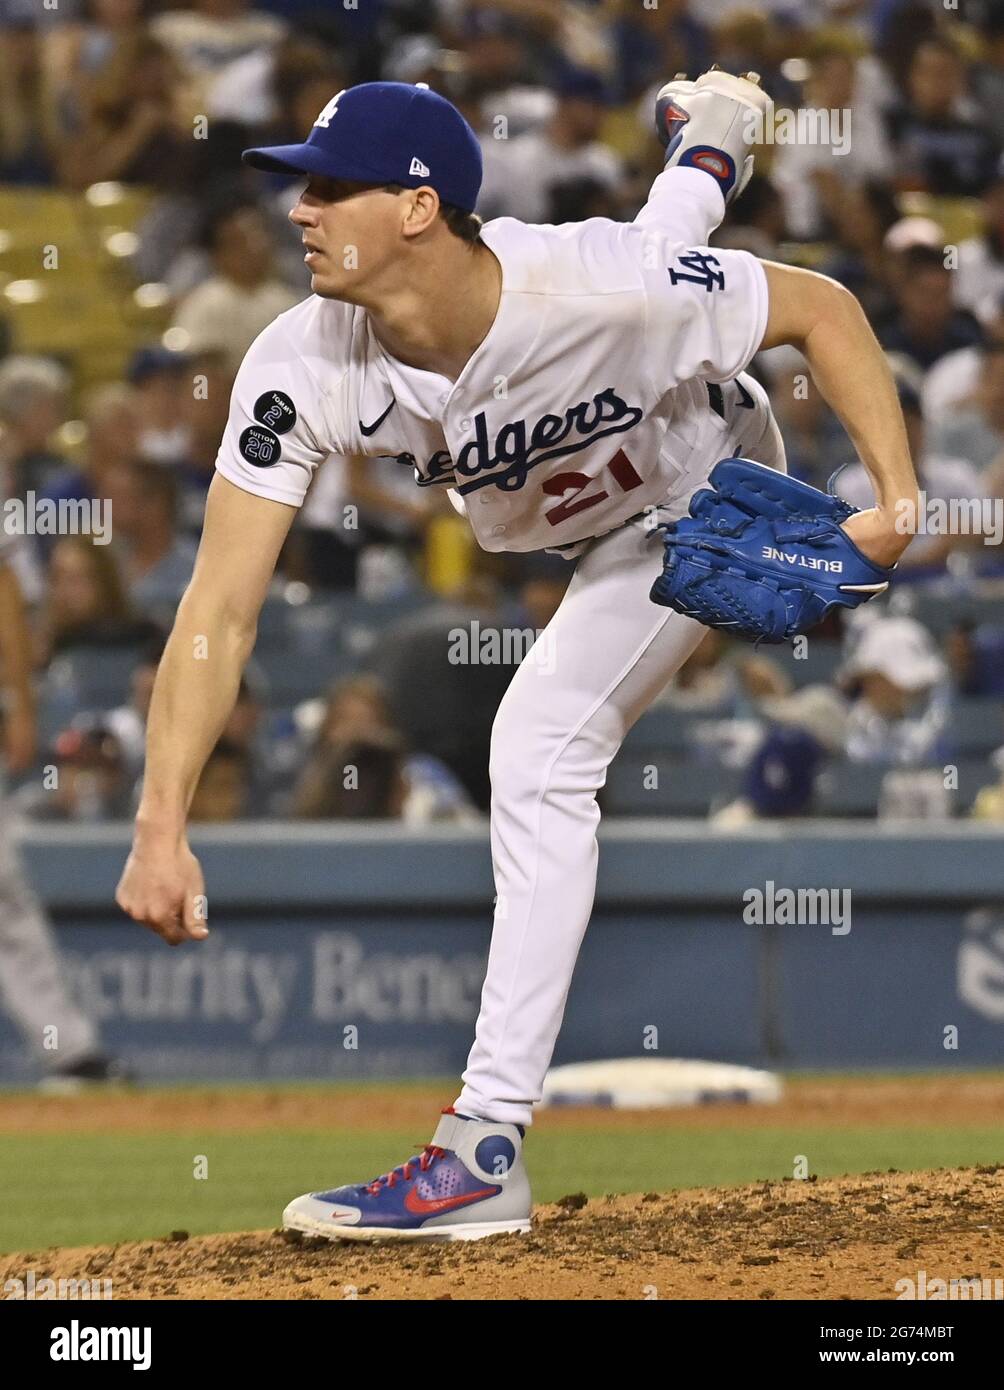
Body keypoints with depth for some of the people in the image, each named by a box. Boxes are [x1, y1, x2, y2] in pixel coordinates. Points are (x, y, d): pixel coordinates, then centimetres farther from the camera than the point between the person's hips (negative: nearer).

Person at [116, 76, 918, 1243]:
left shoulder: (593, 287, -45)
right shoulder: (303, 371, -36)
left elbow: (821, 306, -31)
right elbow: (220, 609, -38)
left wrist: (897, 499, -44)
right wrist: (161, 825, -48)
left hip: (702, 499, -5)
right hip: (554, 516, 5)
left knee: (540, 751, -19)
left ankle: (486, 1151, -18)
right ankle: (709, 145, 68)